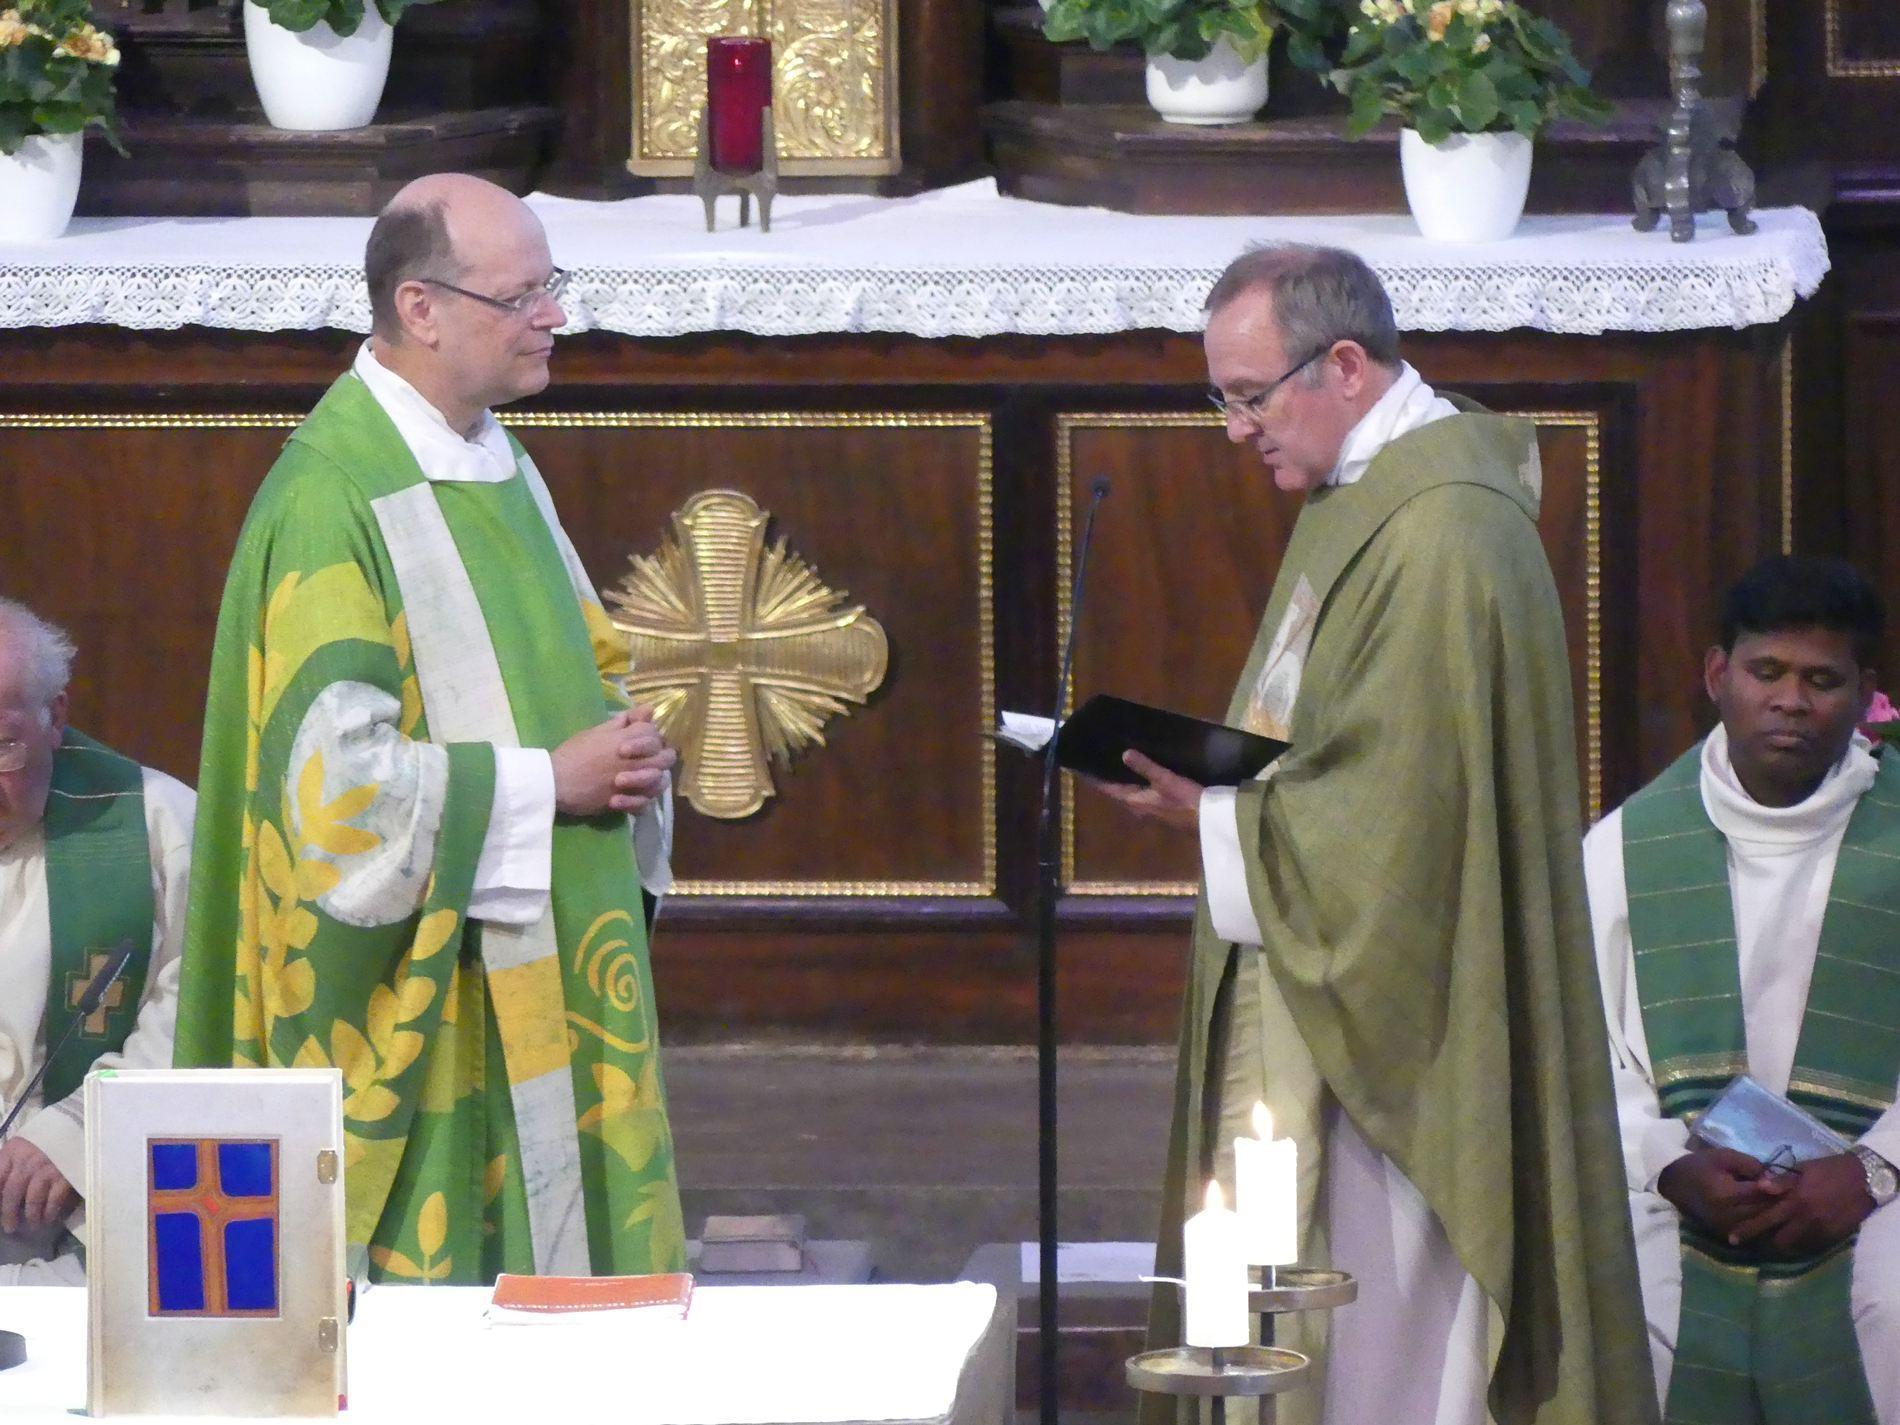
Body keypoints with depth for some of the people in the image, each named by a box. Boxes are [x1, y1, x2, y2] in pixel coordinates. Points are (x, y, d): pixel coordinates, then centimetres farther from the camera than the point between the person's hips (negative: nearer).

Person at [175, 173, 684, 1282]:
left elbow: (580, 663, 24)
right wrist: (549, 783, -16)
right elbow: (337, 777, -23)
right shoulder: (332, 501, -17)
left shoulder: (496, 464, 11)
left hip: (545, 974, 9)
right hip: (426, 1011, -9)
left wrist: (621, 748, 2)